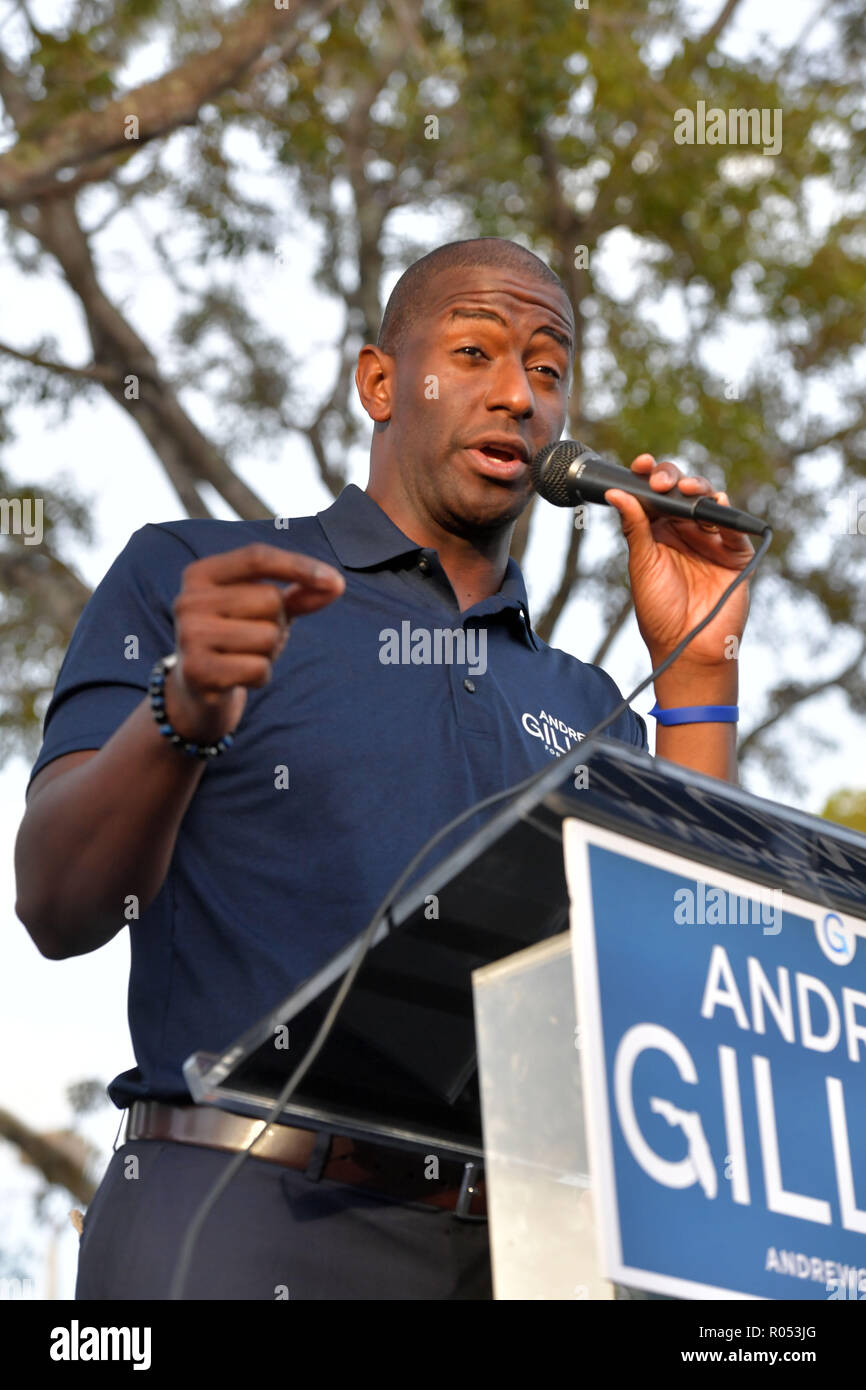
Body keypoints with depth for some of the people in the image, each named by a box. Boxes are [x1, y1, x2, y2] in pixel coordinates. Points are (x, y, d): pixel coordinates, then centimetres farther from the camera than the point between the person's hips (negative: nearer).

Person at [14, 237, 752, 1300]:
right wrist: (184, 715, -21)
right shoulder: (185, 574, 8)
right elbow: (58, 907, -3)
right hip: (246, 1214, -5)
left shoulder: (581, 707, 20)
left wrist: (698, 672, 6)